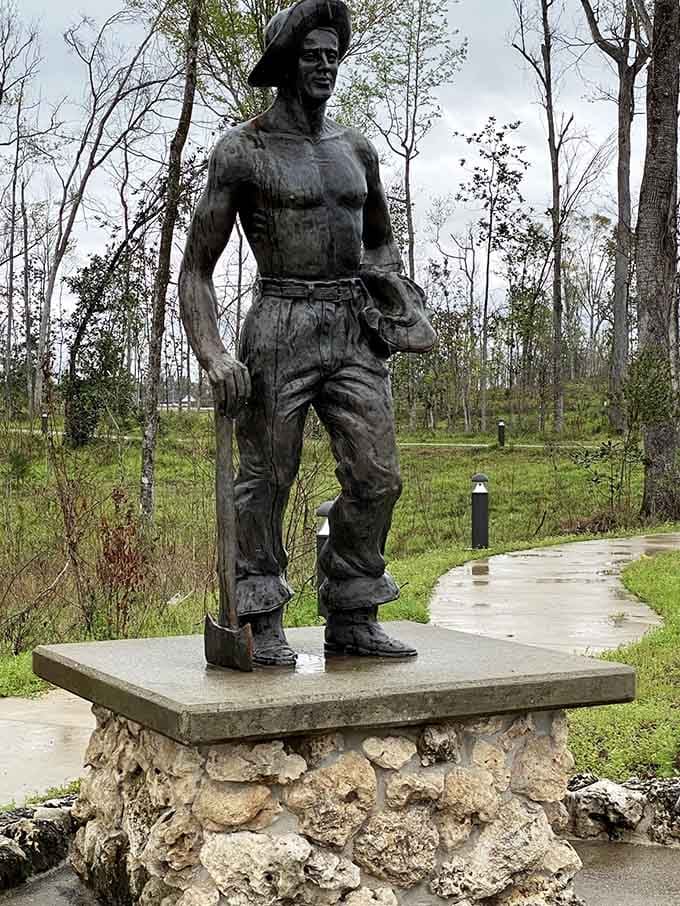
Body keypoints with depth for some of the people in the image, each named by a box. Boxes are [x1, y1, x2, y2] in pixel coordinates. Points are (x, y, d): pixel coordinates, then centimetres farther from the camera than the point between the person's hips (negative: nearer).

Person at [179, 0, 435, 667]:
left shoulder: (356, 149, 15)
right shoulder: (242, 151, -1)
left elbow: (379, 240, 31)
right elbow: (195, 269, -1)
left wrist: (399, 301, 11)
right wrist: (213, 355, -16)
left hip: (354, 333, 5)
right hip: (281, 330, -5)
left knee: (376, 477, -2)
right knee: (266, 481, 0)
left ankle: (351, 621, 11)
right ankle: (264, 625, 13)